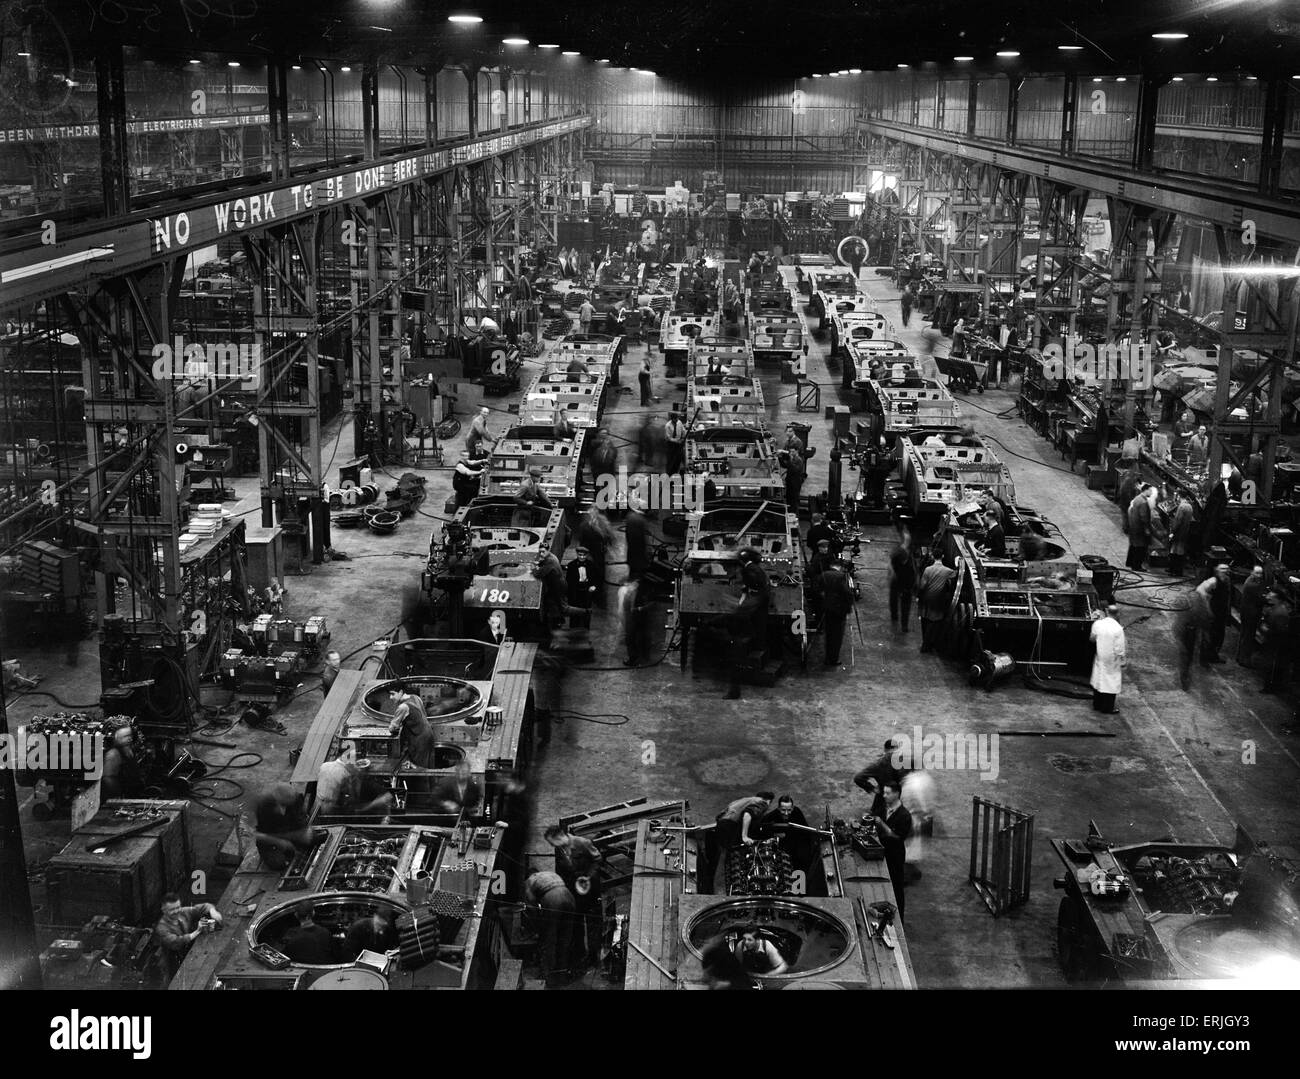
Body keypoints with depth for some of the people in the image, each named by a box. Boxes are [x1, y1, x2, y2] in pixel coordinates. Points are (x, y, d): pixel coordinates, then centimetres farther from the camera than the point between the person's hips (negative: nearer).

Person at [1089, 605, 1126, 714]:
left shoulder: (1097, 624, -9)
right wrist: (1123, 664, -5)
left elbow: (1092, 638, 7)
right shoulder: (1118, 629, -22)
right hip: (1112, 660, -5)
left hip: (1099, 659, 5)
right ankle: (1107, 708, 19)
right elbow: (1119, 649, -18)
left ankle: (1097, 705, 31)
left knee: (1098, 680, 18)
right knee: (1111, 683, 9)